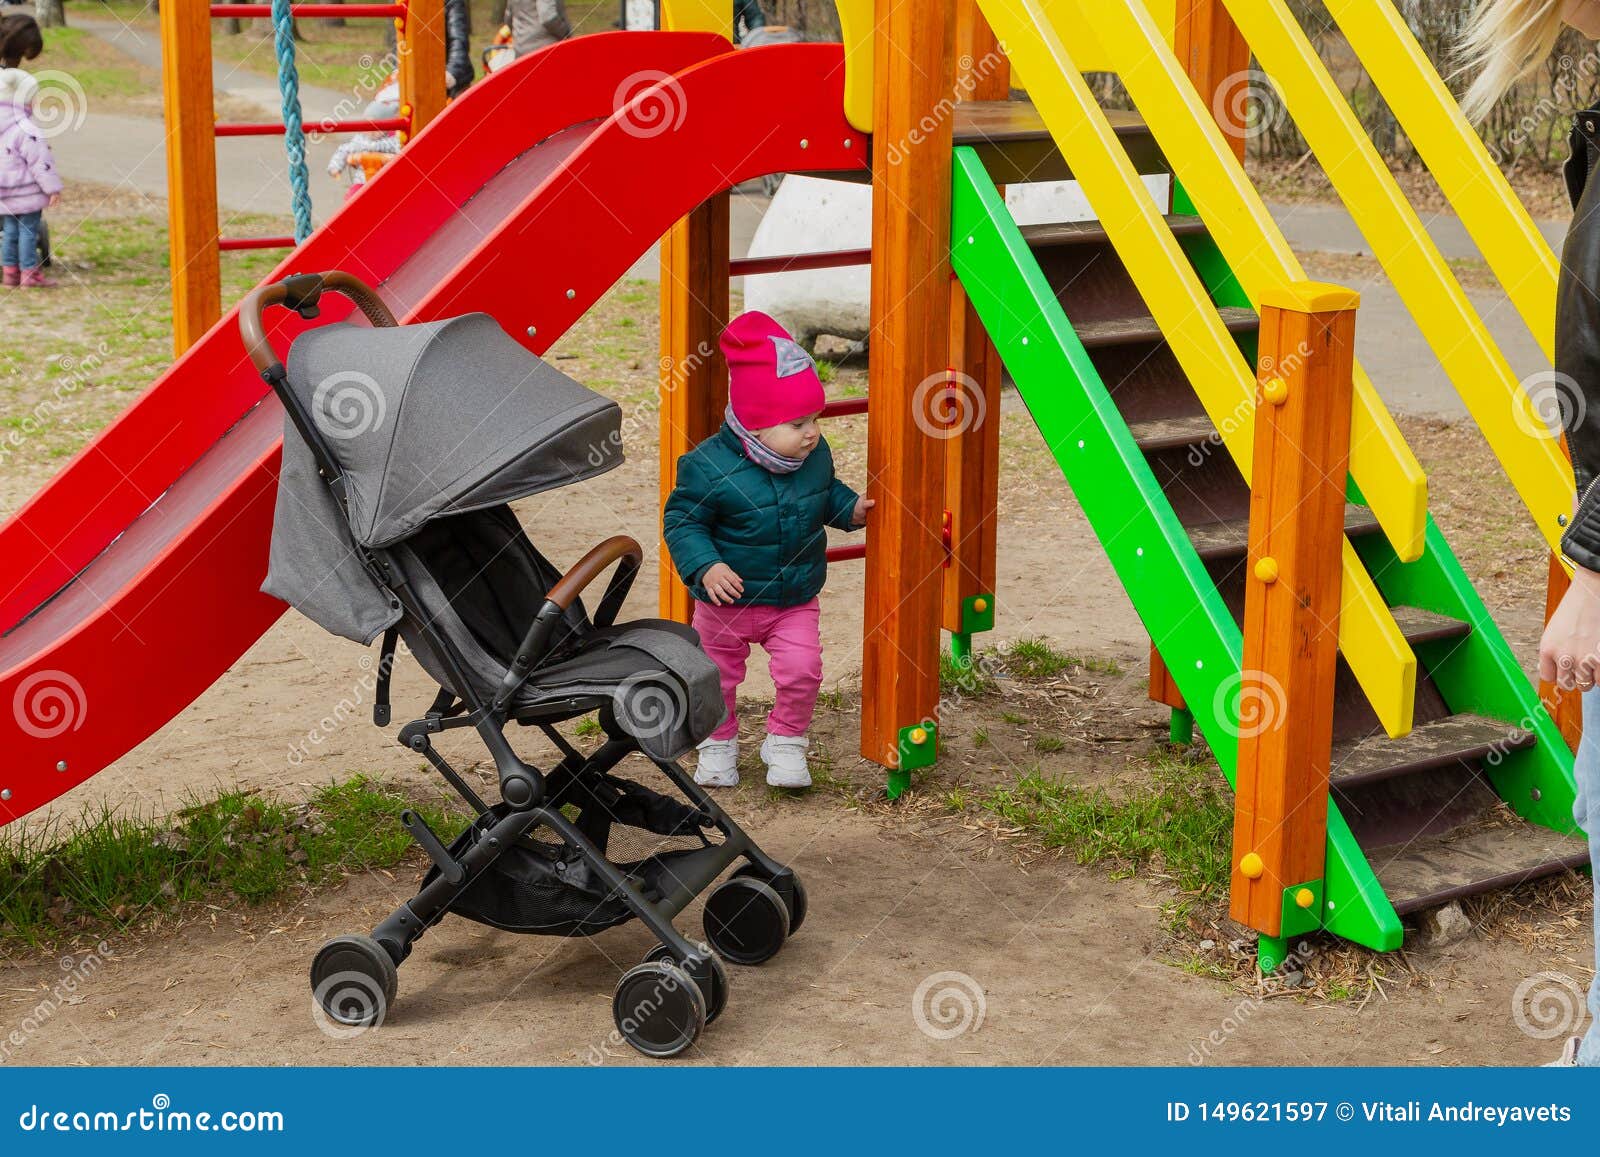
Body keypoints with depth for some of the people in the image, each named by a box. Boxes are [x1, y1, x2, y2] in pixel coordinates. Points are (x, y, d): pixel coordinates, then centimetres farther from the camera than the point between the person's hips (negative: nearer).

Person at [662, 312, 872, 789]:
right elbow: (681, 521, -19)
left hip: (796, 601, 2)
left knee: (801, 671, -11)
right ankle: (718, 743, 39)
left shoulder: (816, 455, -9)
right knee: (716, 677, 13)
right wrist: (705, 566, -32)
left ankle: (785, 742, 14)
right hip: (727, 602, -2)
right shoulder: (710, 466, -25)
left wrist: (851, 508, -6)